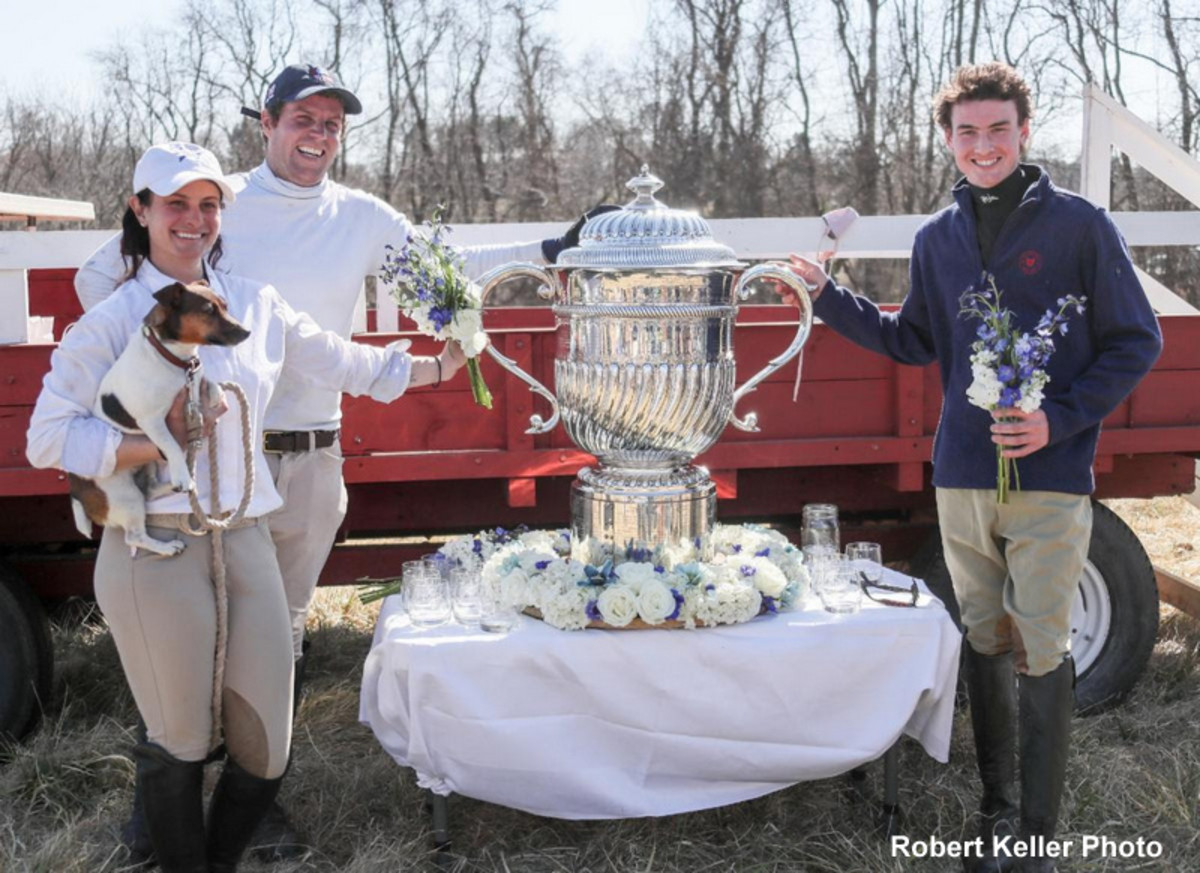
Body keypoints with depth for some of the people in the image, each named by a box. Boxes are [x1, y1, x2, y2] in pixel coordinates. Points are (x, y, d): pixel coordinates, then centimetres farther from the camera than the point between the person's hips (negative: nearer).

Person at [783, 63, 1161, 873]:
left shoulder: (1079, 224, -4)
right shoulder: (938, 238, 9)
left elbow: (1136, 343, -2)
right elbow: (916, 343, 18)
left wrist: (1061, 418, -14)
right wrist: (830, 296, 8)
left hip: (1050, 478, -4)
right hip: (962, 479, 4)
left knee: (1042, 654, -2)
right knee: (986, 647, 12)